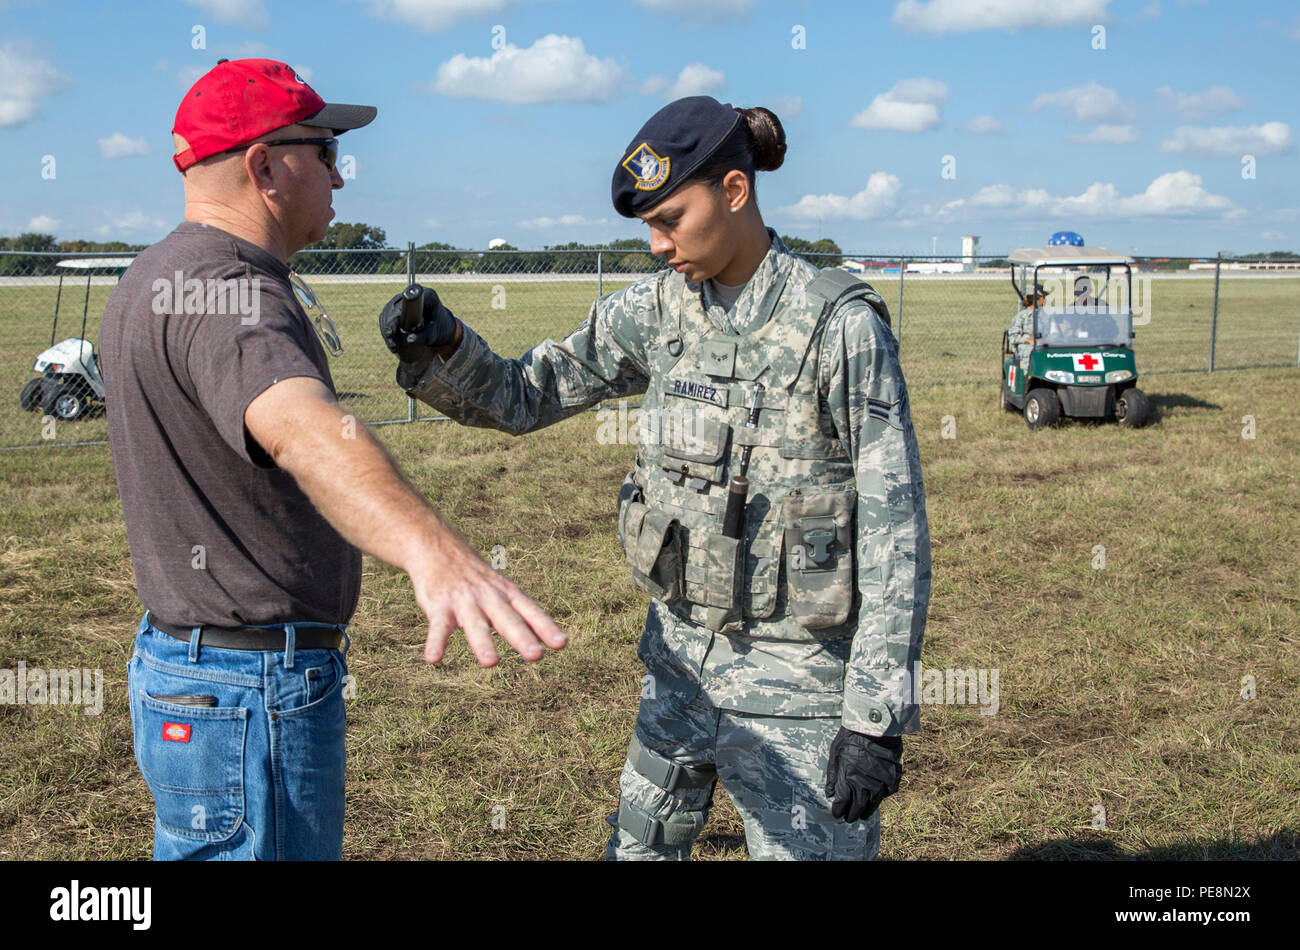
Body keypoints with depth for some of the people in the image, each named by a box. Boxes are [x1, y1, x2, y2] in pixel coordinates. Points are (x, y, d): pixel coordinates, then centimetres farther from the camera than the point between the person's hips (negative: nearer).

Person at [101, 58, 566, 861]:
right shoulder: (225, 295, -24)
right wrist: (431, 548, -64)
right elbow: (302, 429, -46)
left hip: (180, 662, 11)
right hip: (253, 697, -11)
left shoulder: (159, 278, 11)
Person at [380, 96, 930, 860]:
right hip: (681, 659, 6)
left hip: (797, 682, -5)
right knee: (641, 847, 19)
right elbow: (525, 395, 7)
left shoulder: (841, 326, -15)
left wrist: (877, 714, -17)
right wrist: (440, 349, -15)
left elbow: (895, 530, -15)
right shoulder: (656, 311, 1)